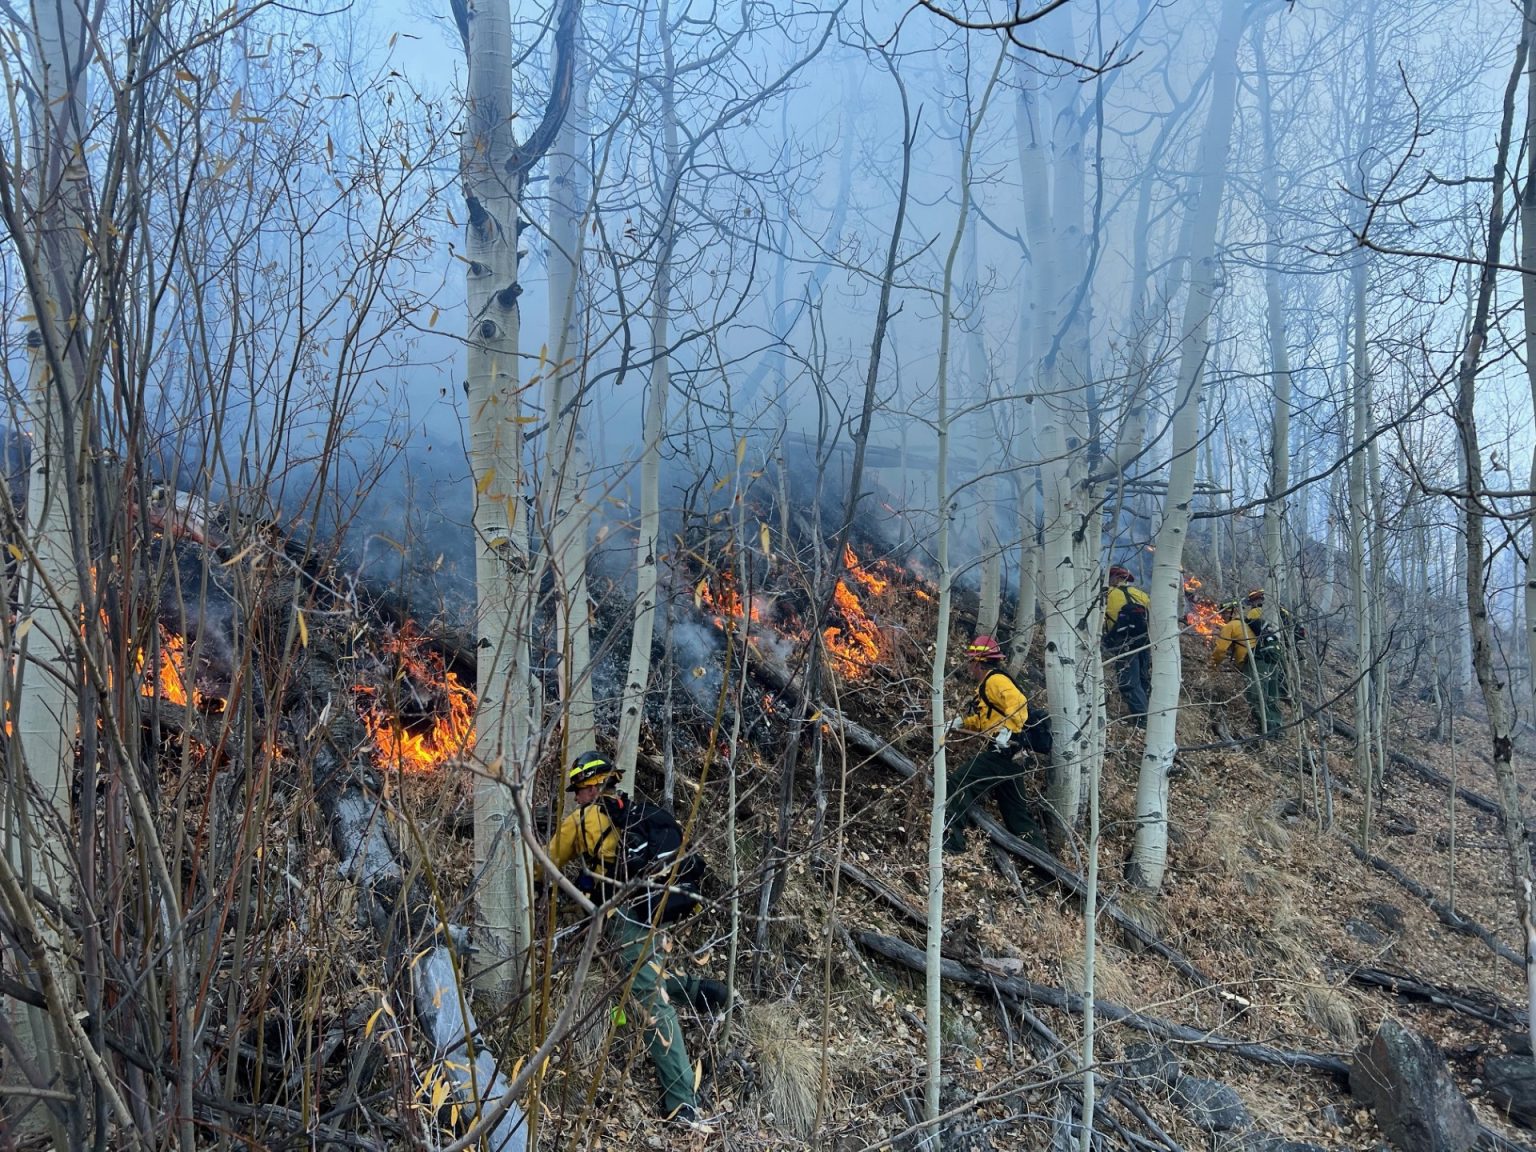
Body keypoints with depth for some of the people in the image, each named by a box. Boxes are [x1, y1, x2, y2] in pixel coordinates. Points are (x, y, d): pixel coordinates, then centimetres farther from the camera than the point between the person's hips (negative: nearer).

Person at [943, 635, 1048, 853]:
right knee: (1015, 807, 15)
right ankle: (1038, 849, 16)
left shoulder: (994, 680, -8)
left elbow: (1018, 703, -25)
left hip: (1002, 750, -11)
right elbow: (985, 719, 34)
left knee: (960, 785, -17)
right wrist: (961, 722, 22)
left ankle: (950, 837, -26)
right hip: (1011, 753, 11)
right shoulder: (990, 683, 24)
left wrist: (1007, 731, -36)